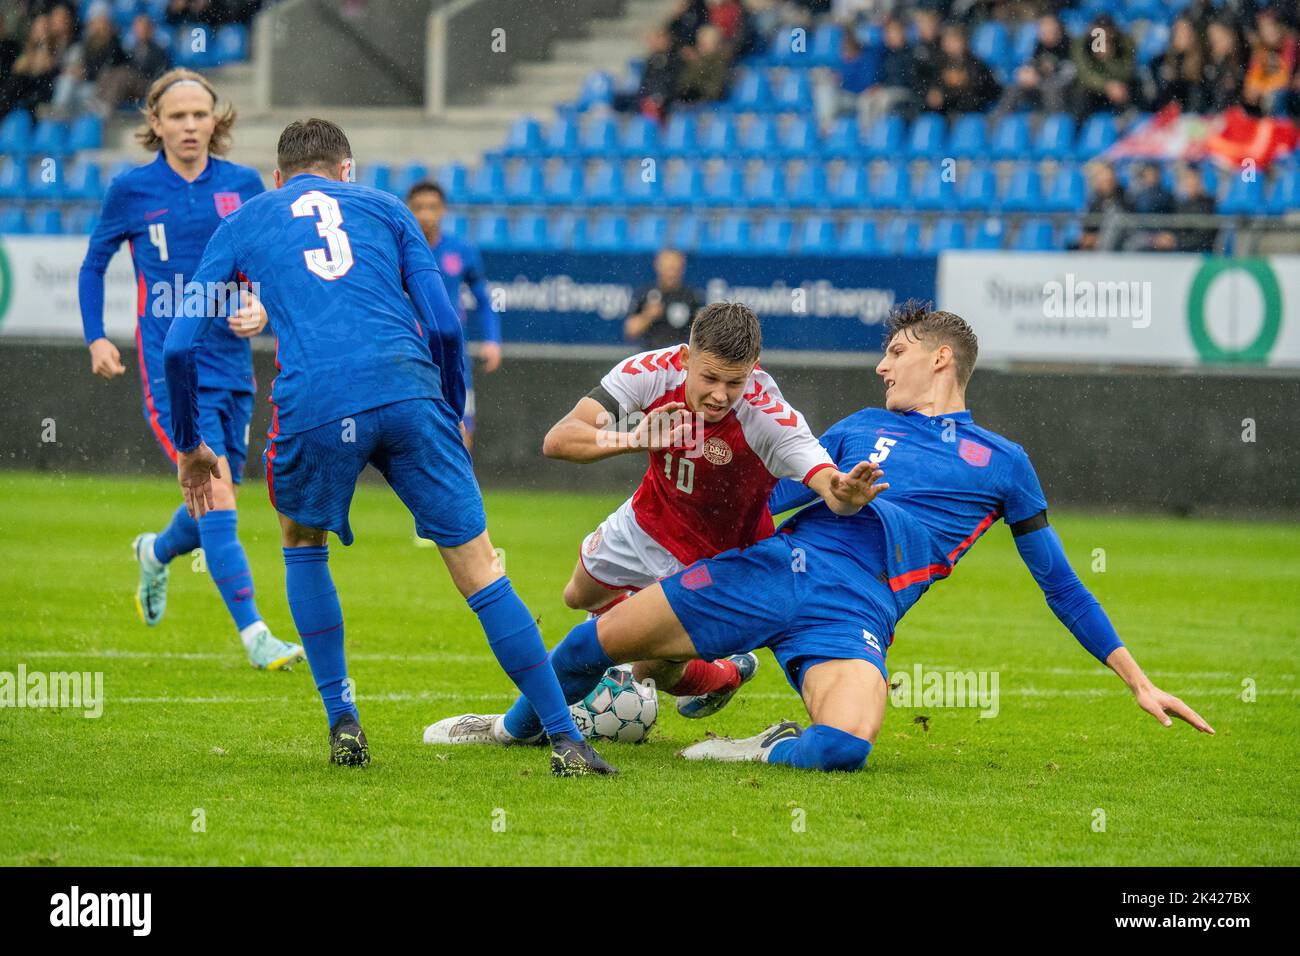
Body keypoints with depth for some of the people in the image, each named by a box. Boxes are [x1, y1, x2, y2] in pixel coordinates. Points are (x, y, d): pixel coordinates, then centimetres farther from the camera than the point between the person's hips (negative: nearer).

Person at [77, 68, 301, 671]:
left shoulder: (243, 185, 4)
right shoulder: (131, 189, -2)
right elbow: (93, 265, 12)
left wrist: (261, 310, -9)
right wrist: (96, 338, 1)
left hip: (231, 366, 4)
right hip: (170, 368, -4)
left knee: (215, 512, 13)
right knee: (216, 496, -19)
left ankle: (156, 554, 47)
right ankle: (253, 634, -18)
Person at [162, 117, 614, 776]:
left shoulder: (242, 224, 25)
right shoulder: (383, 207, 26)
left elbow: (180, 346, 19)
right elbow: (445, 326, 16)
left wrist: (189, 446, 32)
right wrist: (453, 417, 30)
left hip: (313, 405, 0)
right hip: (406, 389, 0)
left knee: (301, 539, 28)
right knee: (478, 567, 4)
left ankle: (342, 723, 21)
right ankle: (565, 739, -2)